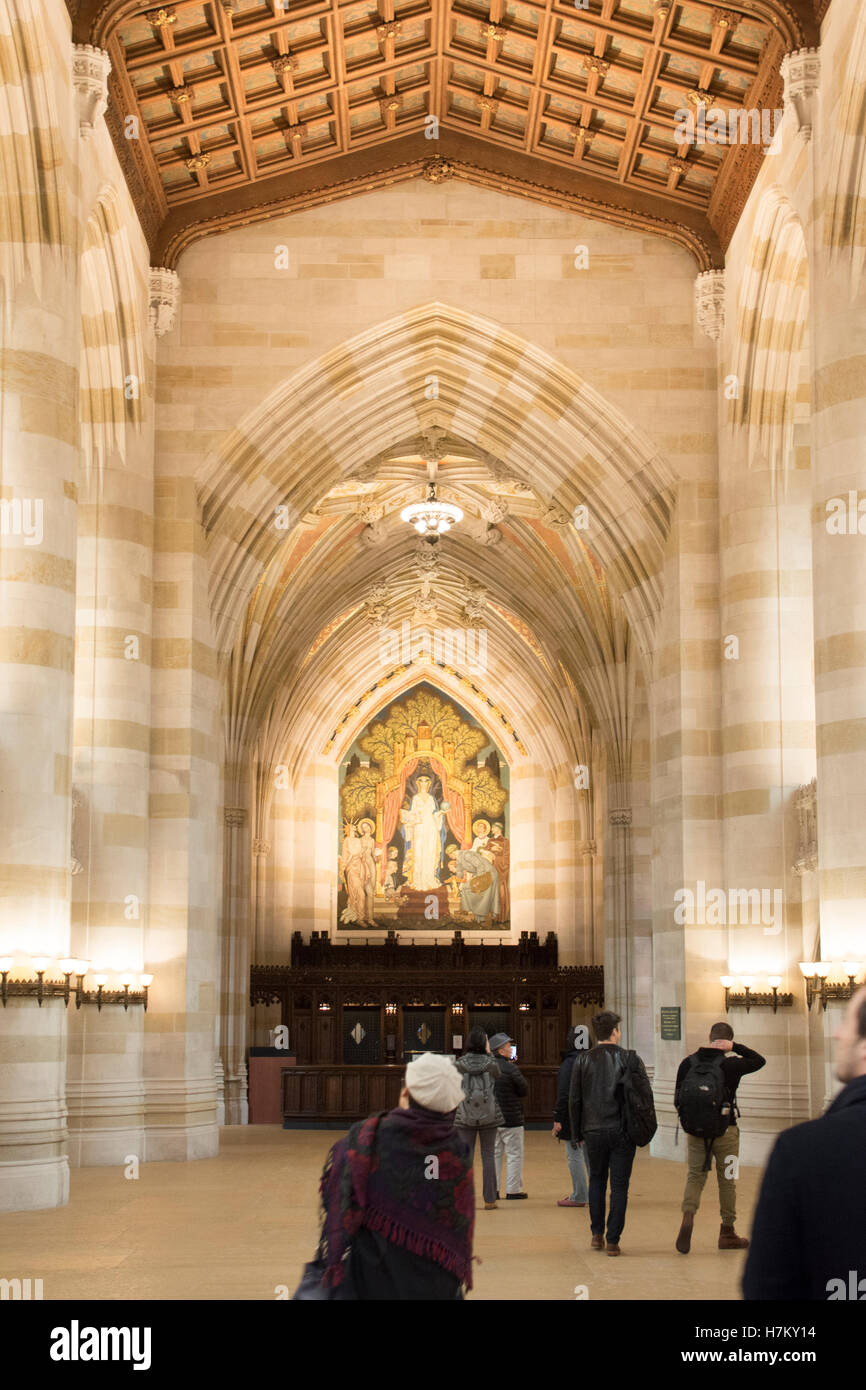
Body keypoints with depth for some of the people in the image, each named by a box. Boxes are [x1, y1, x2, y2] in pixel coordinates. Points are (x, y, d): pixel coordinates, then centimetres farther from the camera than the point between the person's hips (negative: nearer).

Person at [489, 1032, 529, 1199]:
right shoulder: (510, 1069, -17)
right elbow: (525, 1090, -9)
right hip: (511, 1119, -7)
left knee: (494, 1153, 14)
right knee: (514, 1154, 2)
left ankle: (493, 1188, 15)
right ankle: (513, 1190, 4)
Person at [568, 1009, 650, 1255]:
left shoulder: (583, 1060, 0)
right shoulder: (630, 1059, -3)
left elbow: (574, 1100, 2)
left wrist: (578, 1132, 11)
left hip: (594, 1131, 2)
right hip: (623, 1131, -2)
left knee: (597, 1178, 20)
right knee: (619, 1185, 4)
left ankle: (597, 1233, 17)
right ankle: (613, 1240, 2)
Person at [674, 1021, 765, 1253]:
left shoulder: (688, 1063, 0)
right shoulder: (729, 1065, -11)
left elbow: (677, 1099, 4)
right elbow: (759, 1061, 4)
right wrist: (736, 1047, -4)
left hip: (695, 1130, 2)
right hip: (725, 1130, -2)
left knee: (695, 1175, 10)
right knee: (727, 1180, 10)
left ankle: (688, 1215, -16)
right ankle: (727, 1232, 19)